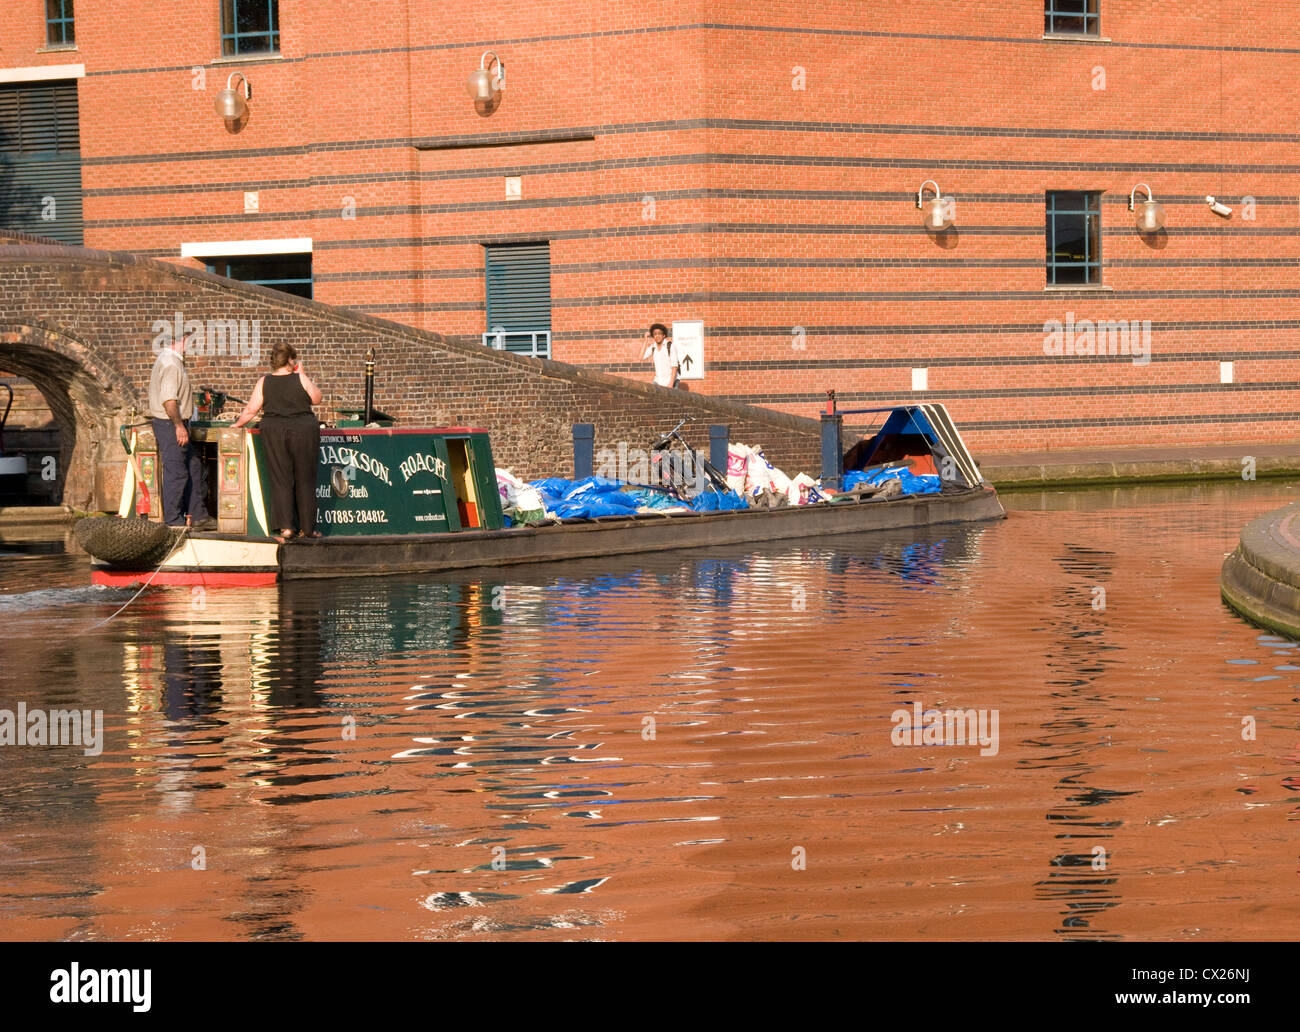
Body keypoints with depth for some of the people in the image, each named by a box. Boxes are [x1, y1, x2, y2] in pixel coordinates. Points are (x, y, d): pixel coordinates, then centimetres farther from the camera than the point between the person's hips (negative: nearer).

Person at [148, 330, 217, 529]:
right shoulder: (171, 365, -19)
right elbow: (169, 400, -27)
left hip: (175, 424, 11)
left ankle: (198, 515, 19)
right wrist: (179, 425, -25)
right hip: (170, 424, -11)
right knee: (176, 472, -7)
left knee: (194, 465, 14)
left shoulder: (169, 358, 16)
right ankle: (172, 521, -2)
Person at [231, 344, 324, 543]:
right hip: (304, 430, -1)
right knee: (305, 481, 8)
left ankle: (285, 527, -3)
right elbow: (316, 399, 8)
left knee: (280, 481, 5)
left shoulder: (264, 383, 0)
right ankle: (307, 528, 13)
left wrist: (238, 424, 17)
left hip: (274, 433, 1)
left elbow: (250, 410, 1)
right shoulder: (301, 380, -5)